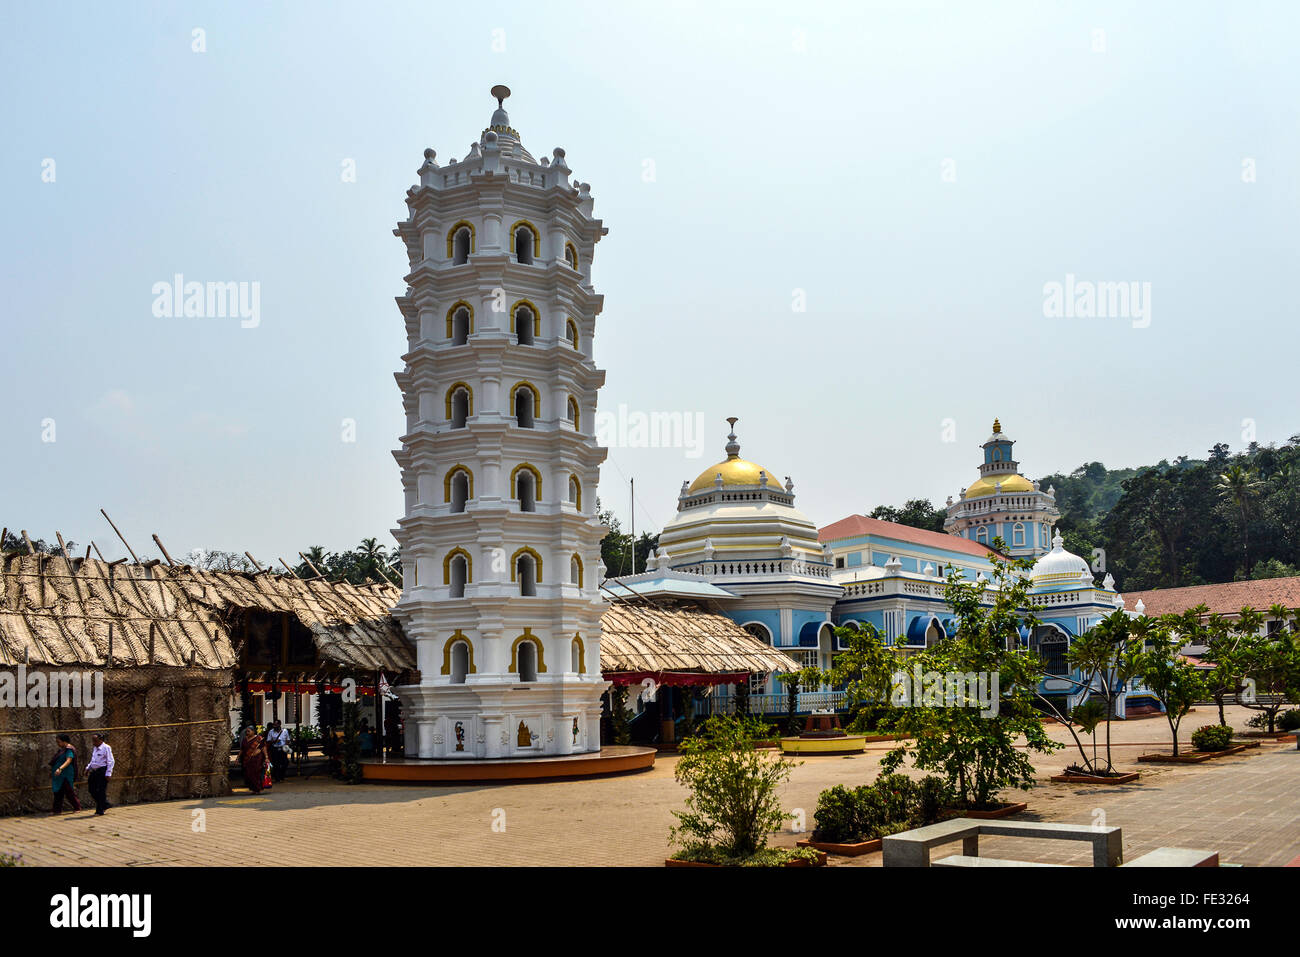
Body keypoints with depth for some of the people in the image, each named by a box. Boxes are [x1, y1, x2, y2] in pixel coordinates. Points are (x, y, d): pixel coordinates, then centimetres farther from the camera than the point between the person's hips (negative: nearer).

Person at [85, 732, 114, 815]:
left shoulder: (106, 748, -10)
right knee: (92, 789, 7)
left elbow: (110, 761, -11)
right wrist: (88, 768, 12)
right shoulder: (95, 748, 15)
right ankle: (105, 804, 20)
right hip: (95, 771, 9)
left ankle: (100, 810, 2)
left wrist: (108, 773, -16)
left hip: (103, 771, -9)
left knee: (101, 790, -5)